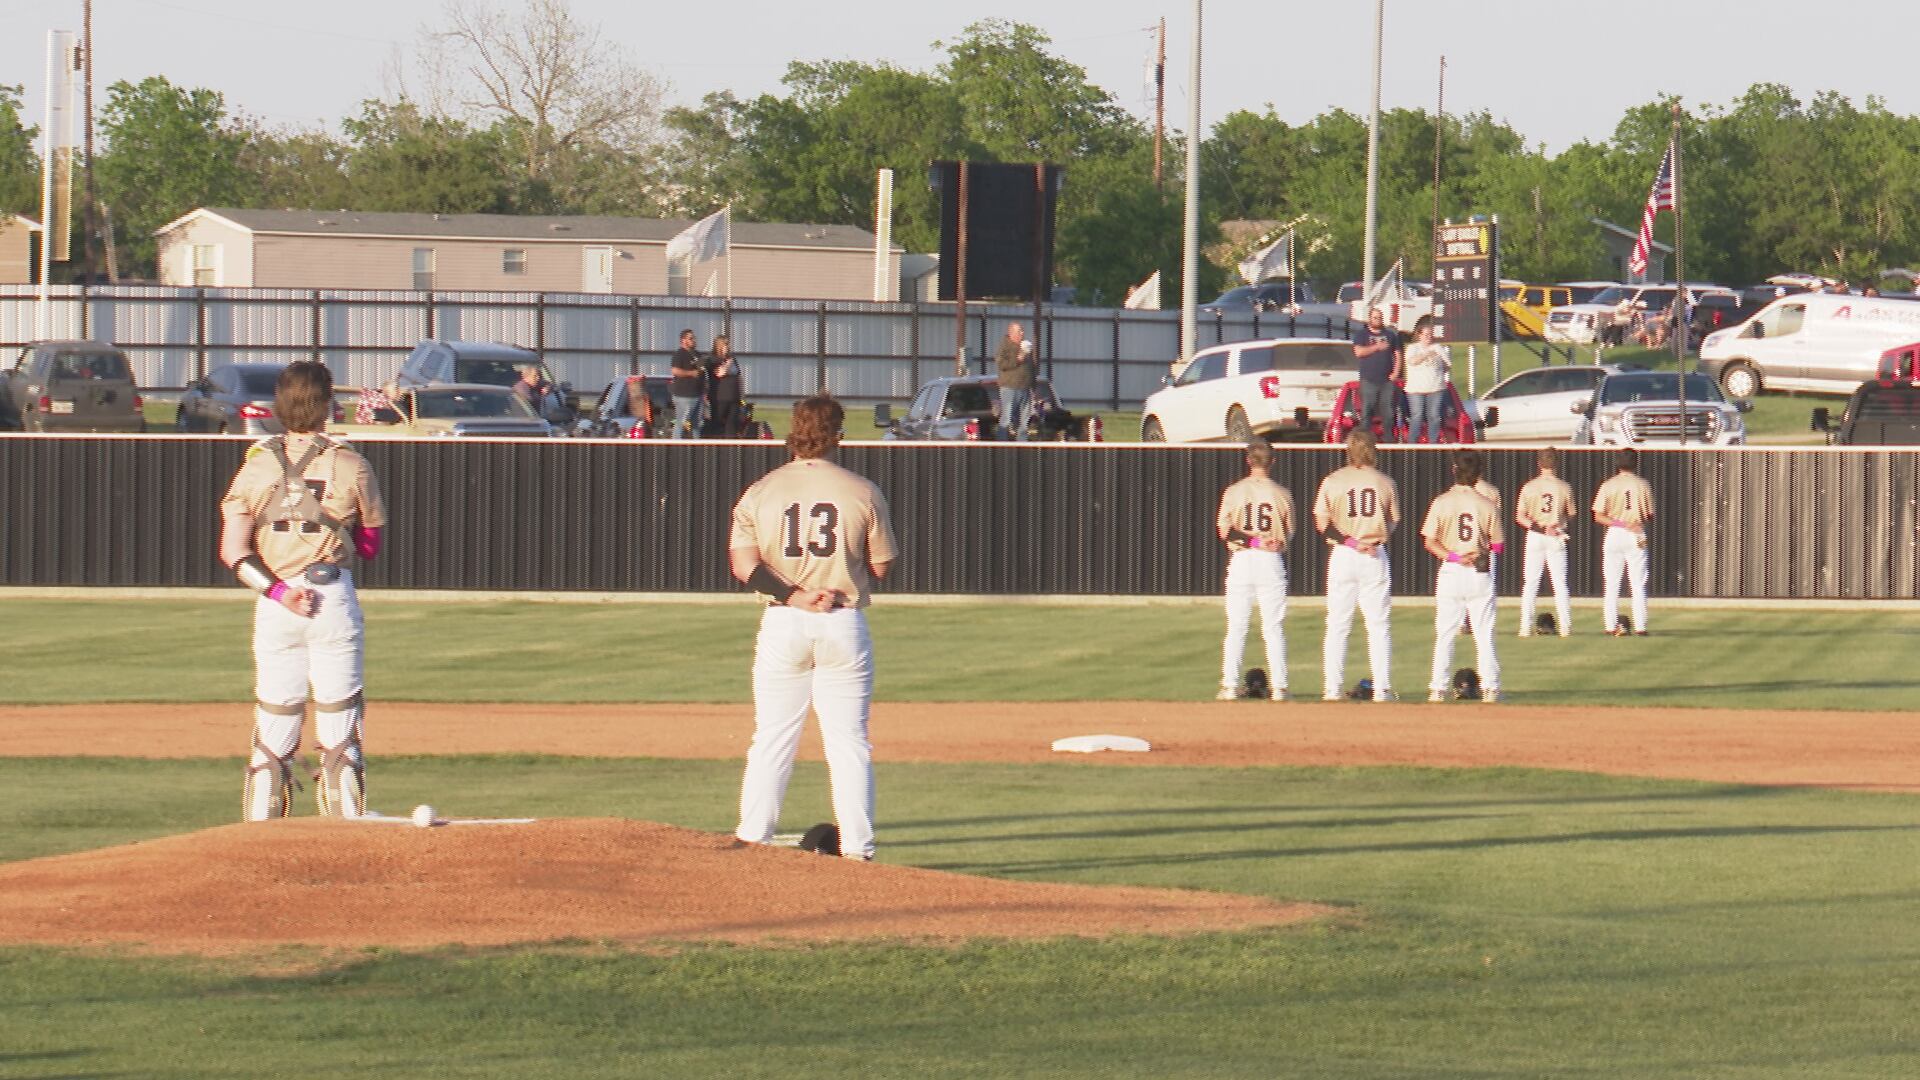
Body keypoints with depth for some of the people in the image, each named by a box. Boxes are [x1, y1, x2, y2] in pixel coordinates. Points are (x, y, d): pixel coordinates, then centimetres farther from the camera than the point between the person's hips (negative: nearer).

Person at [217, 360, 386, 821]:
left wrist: (276, 590, -8)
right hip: (335, 600, -2)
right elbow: (371, 545, 6)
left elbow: (232, 550, -6)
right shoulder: (350, 467, -2)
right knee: (339, 731, 3)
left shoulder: (258, 466, 2)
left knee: (273, 727, 8)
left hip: (275, 603, 2)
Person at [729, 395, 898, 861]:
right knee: (849, 741, 3)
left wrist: (791, 594, -12)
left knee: (771, 739, 8)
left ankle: (752, 839, 5)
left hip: (782, 625, 1)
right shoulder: (863, 492, -1)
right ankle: (856, 846, 1)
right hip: (844, 624, -1)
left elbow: (743, 564, -7)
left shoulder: (761, 491, 3)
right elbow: (881, 566, 3)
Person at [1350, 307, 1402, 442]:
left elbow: (1397, 354, 15)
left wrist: (1396, 372, 2)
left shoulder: (1390, 335, 15)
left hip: (1387, 379, 3)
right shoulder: (1361, 334, 6)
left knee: (1387, 410, 2)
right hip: (1369, 379, -3)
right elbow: (1358, 352, -9)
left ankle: (1388, 436, 8)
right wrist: (1377, 347, -10)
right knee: (1367, 409, -8)